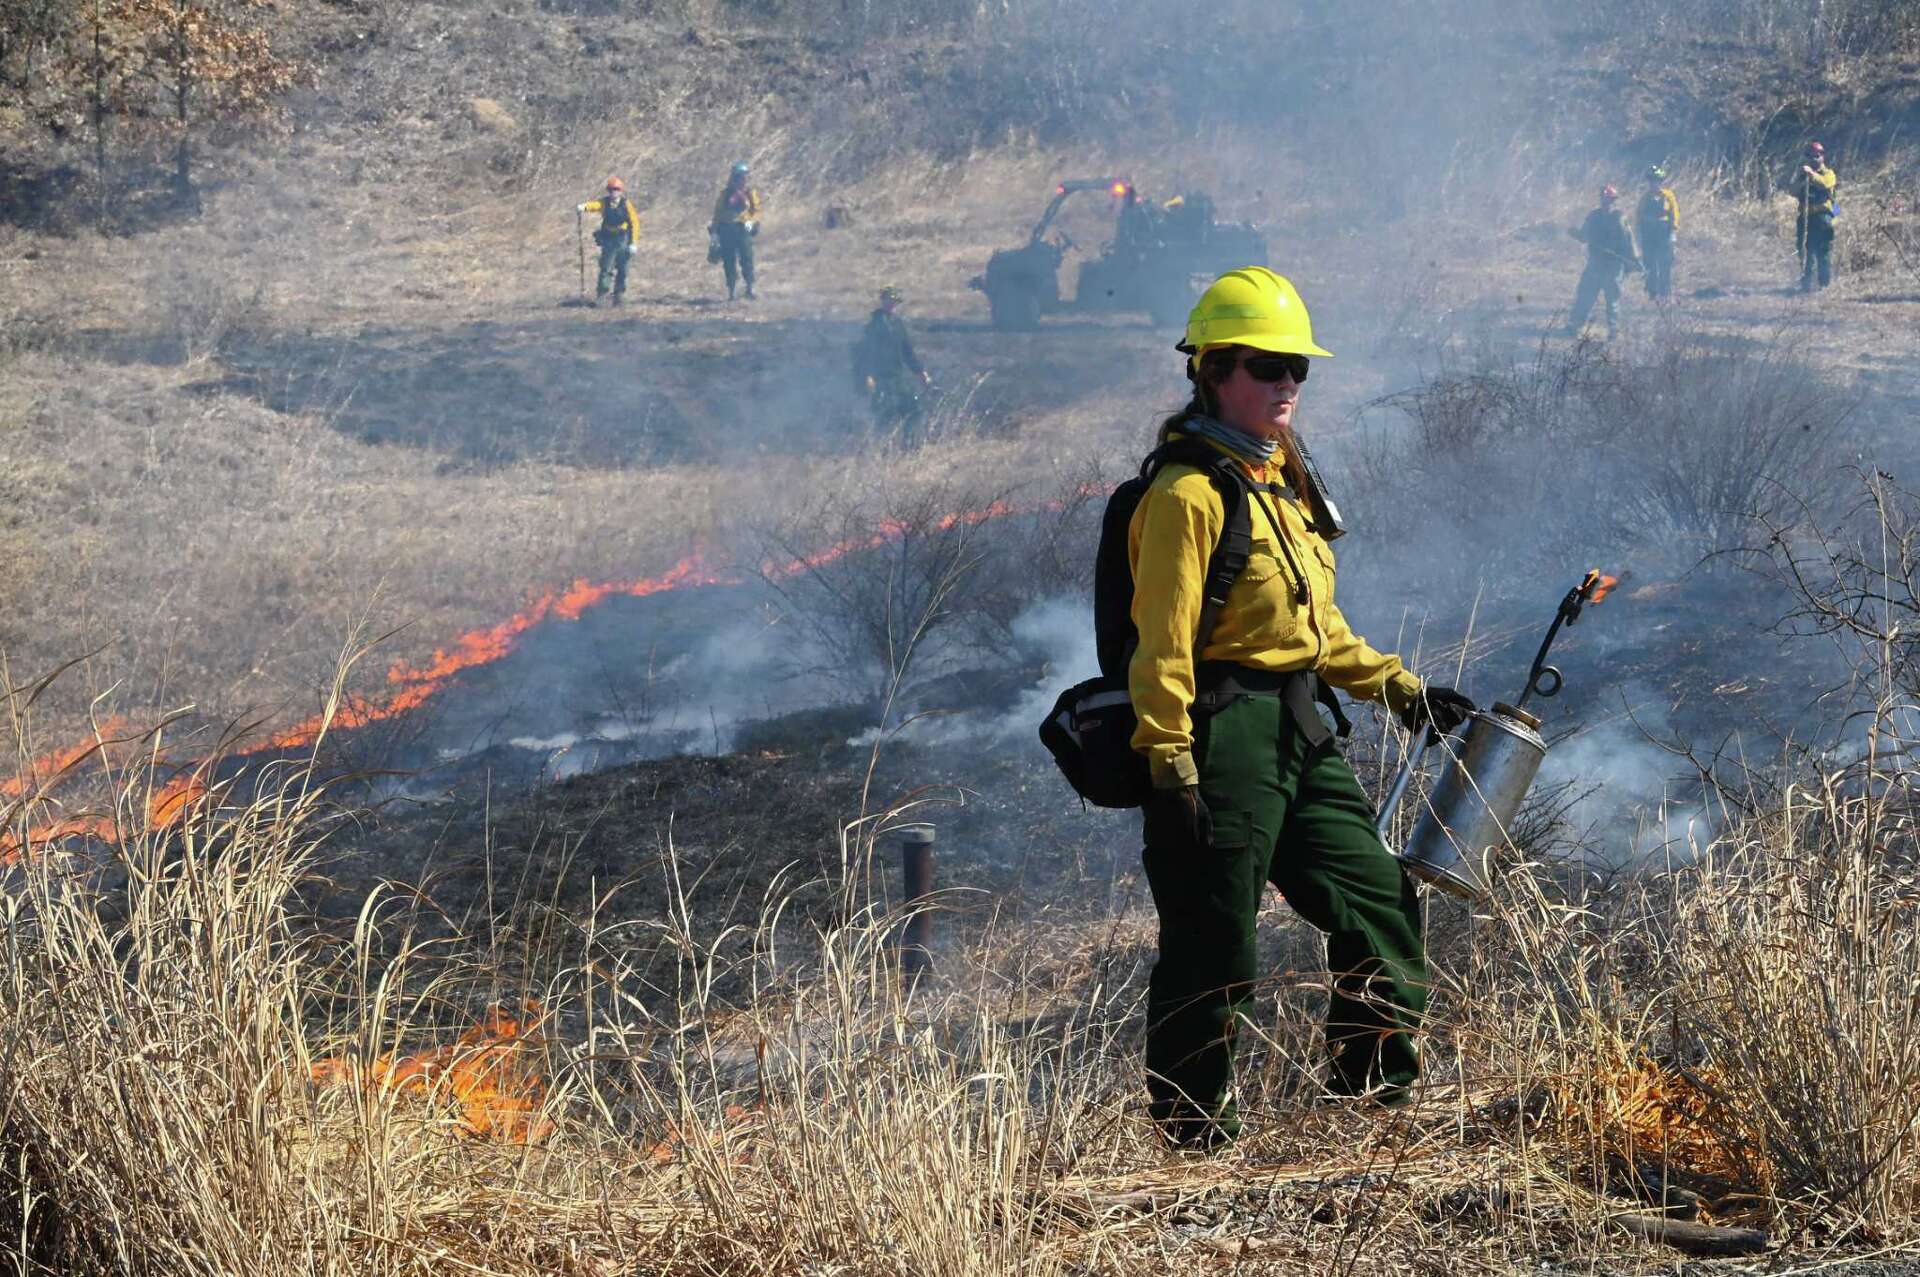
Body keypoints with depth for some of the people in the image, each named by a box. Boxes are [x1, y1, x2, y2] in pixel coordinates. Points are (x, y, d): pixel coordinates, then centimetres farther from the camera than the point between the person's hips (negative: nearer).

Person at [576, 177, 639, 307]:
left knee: (622, 270, 3)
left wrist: (634, 243, -5)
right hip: (608, 239, 0)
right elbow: (595, 205, -24)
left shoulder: (626, 205, -4)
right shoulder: (604, 202, -2)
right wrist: (584, 207, -47)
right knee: (605, 268, -7)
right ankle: (601, 295, -4)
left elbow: (634, 223, -1)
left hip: (623, 241, 0)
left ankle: (618, 295, 14)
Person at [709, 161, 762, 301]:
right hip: (726, 230, 1)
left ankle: (750, 288, -8)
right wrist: (714, 231, 8)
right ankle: (730, 290, 7)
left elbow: (756, 211, 6)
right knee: (728, 261, 1)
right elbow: (717, 213, 13)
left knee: (746, 259, -11)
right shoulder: (725, 194, 10)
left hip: (743, 229, -1)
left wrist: (752, 221, -14)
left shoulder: (750, 194, 8)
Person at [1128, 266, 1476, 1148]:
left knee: (1381, 905, 11)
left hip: (1299, 735, 9)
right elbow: (1163, 645, -18)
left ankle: (1375, 1094, 24)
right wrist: (1172, 770, -22)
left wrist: (1399, 689, 22)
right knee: (1212, 950, -2)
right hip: (1223, 738, -9)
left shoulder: (1279, 481, 16)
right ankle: (1191, 1135, 10)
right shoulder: (1189, 493, -13)